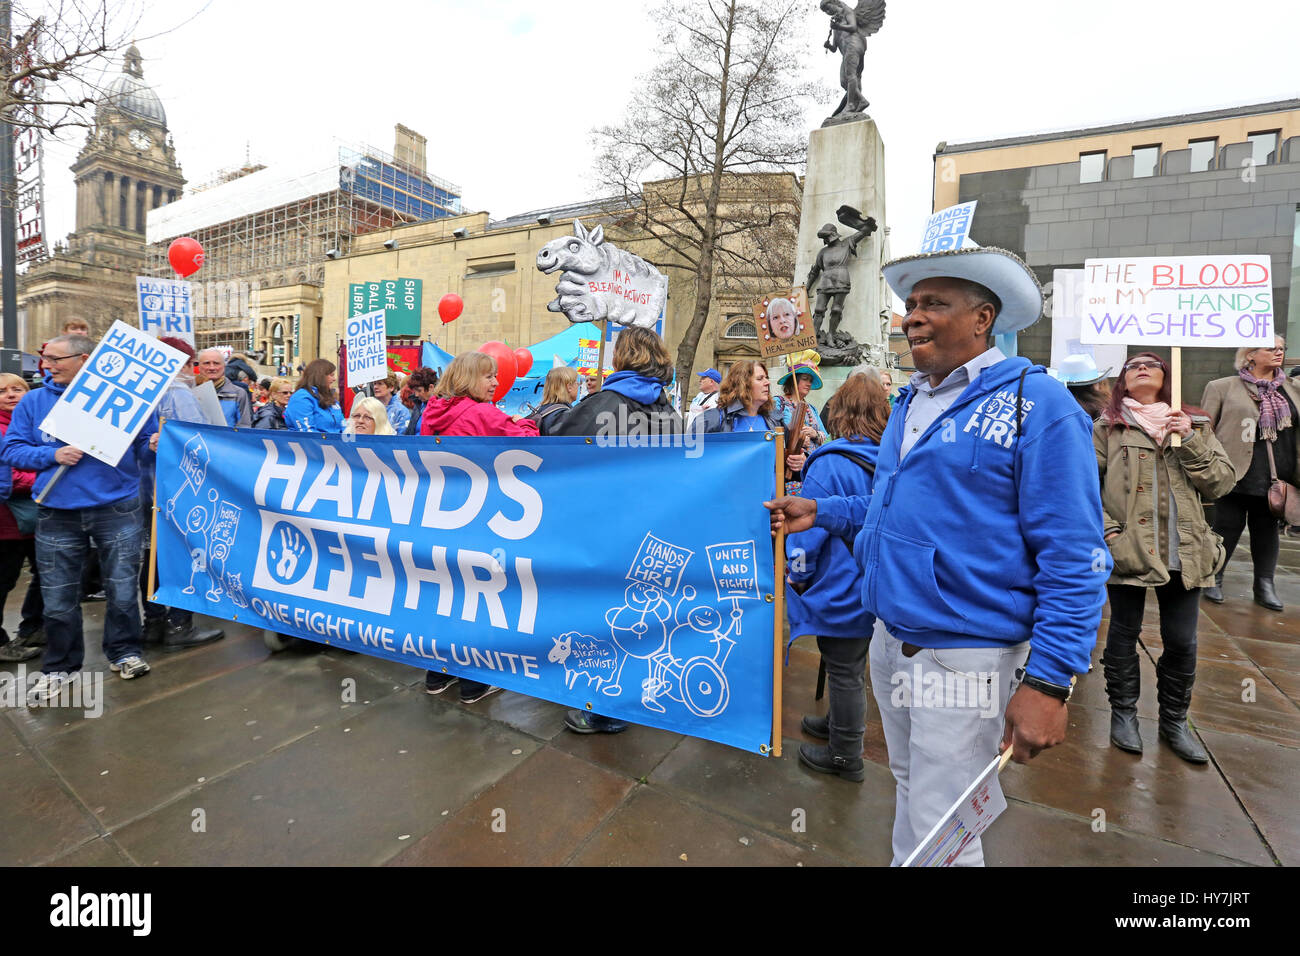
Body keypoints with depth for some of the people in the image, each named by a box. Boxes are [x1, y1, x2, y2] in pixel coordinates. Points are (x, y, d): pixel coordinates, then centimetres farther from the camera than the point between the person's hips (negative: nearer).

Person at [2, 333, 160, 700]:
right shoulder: (33, 402, 7)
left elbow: (143, 448, 3)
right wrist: (53, 455, -11)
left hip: (117, 510, -2)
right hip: (57, 515, 3)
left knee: (123, 590, 6)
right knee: (58, 598, 10)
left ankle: (124, 653, 26)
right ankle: (59, 666, 28)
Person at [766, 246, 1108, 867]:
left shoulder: (1035, 403, -13)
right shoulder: (911, 401, 10)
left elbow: (1075, 557, -16)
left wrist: (1048, 682, -20)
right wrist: (818, 512, 8)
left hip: (965, 657, -7)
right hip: (890, 640, 7)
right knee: (910, 788, 25)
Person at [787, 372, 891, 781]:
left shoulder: (831, 464, -22)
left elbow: (809, 526, -19)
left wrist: (797, 575, -4)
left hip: (842, 591, -7)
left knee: (844, 671, 8)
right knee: (853, 665, 25)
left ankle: (845, 755, 26)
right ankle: (841, 723, 46)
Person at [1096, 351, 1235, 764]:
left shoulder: (1194, 425, 11)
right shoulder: (1107, 428, 1)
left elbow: (1222, 482, 3)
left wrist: (1190, 441, -9)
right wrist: (1107, 529, -13)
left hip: (1183, 554, 3)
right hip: (1127, 550, -2)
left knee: (1181, 643, 10)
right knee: (1124, 634, 10)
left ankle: (1174, 720, 29)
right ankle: (1123, 712, 26)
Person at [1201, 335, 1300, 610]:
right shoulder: (1222, 387, -1)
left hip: (1275, 477, 4)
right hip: (1237, 474, -4)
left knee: (1267, 529, 12)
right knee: (1228, 528, 2)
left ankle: (1265, 585, 22)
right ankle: (1214, 578, 18)